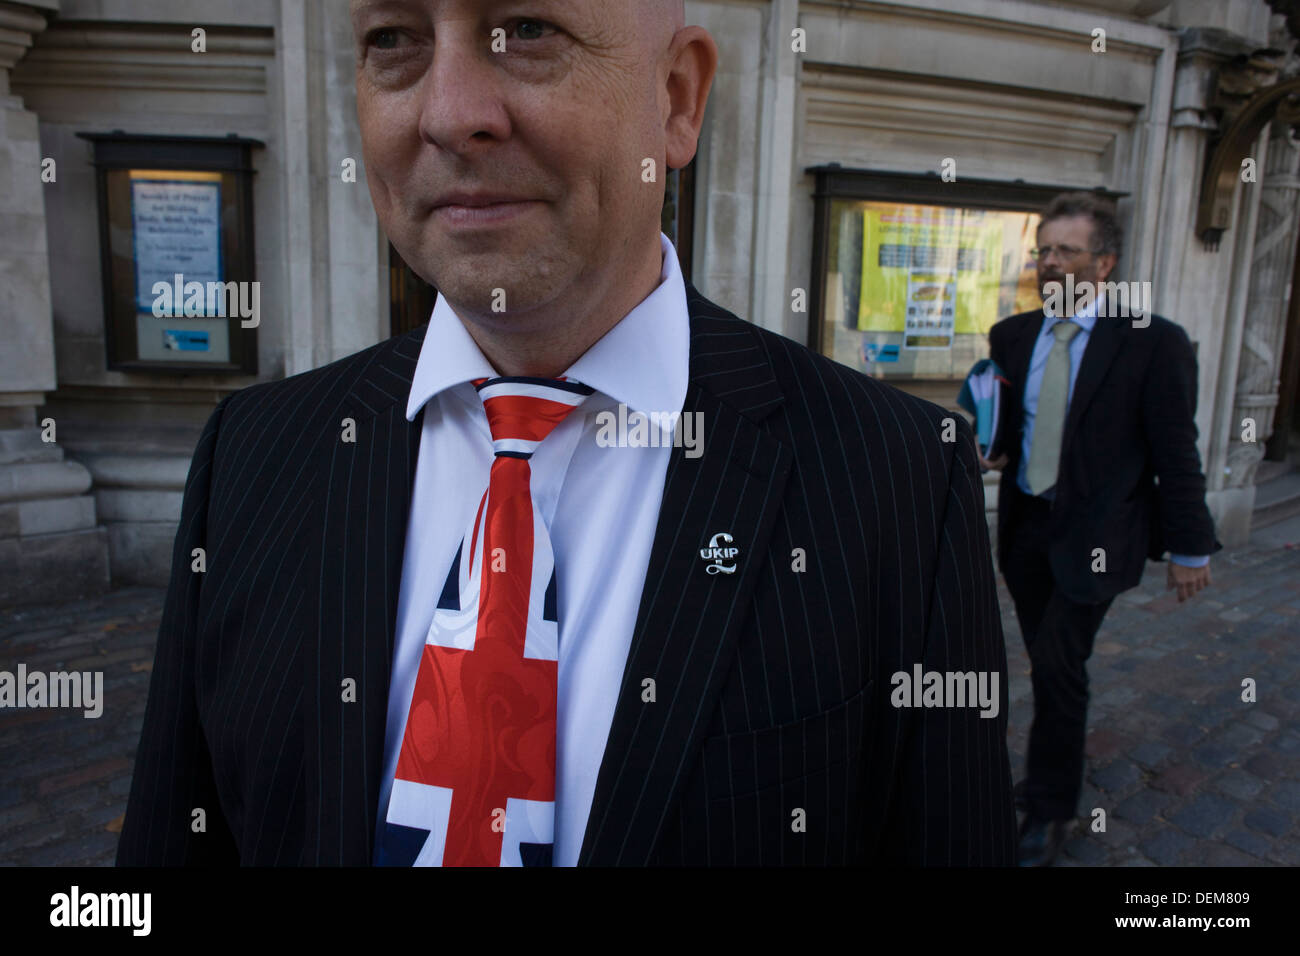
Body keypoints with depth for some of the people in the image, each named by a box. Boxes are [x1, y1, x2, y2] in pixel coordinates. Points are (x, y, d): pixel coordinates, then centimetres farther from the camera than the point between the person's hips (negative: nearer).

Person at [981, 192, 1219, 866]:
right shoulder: (1011, 336, 4)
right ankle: (1054, 770, 36)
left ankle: (1051, 808, 13)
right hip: (1025, 525, 5)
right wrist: (993, 451, -5)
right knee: (1048, 663, 15)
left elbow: (1176, 455, -8)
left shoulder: (1154, 342, -10)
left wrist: (1190, 548, -4)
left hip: (1094, 534, -5)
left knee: (1058, 665, -6)